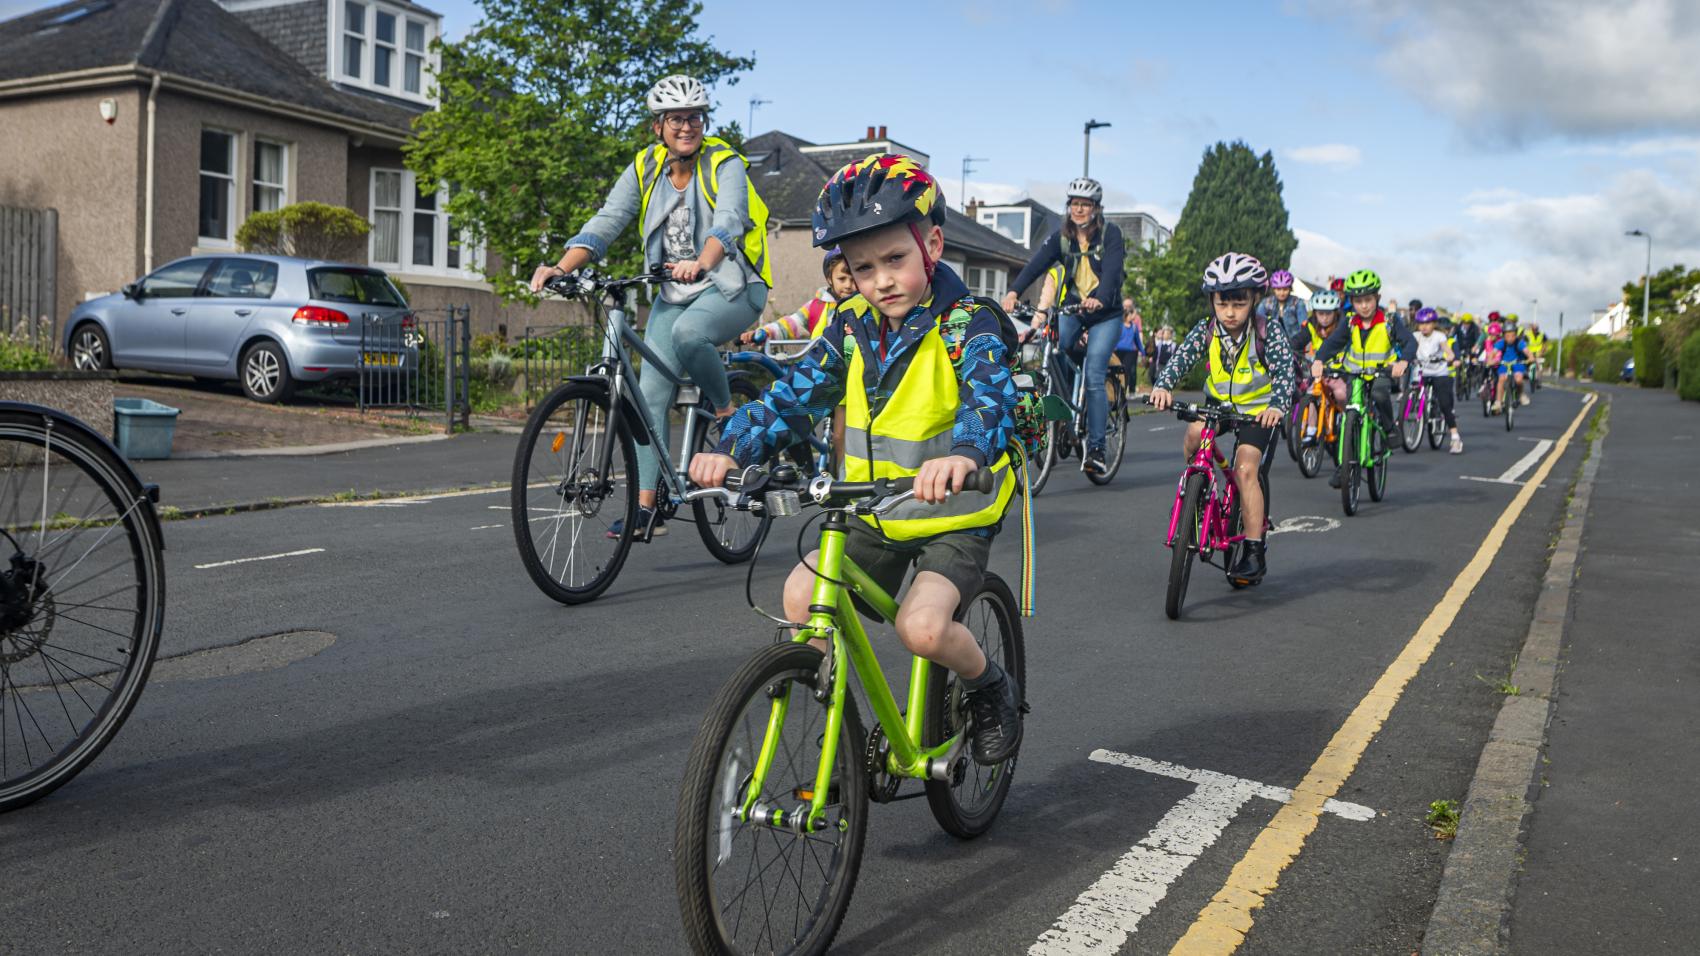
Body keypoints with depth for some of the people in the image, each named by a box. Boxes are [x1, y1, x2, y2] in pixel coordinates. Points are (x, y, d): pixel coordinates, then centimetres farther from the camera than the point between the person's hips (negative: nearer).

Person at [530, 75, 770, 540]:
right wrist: (562, 267, -24)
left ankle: (727, 410, -9)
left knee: (687, 332, -37)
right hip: (674, 292, 5)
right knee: (651, 393, -5)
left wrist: (701, 263, -50)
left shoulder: (724, 163, -11)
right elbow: (606, 222, -8)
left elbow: (728, 221, -29)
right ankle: (645, 507, -1)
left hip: (732, 286, -5)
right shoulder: (645, 169, 2)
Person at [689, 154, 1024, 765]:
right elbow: (797, 392, -6)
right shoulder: (853, 325, 0)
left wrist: (963, 453, -57)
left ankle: (992, 687, 9)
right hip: (876, 514, 5)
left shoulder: (967, 324, -16)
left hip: (955, 515, -5)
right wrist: (733, 449, -25)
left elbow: (990, 395, -34)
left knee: (921, 627, -25)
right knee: (802, 592, -11)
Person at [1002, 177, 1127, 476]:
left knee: (1093, 379, -15)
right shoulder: (1061, 236, -1)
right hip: (1071, 307, 3)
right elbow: (1037, 264, -16)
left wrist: (1099, 299, -48)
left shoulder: (1110, 234, -11)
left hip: (1105, 313, -3)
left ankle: (1096, 448, -9)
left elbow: (1112, 270, -27)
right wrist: (1014, 292, -34)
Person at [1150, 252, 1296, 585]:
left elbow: (1284, 373, -29)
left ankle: (1254, 553, -13)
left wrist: (1278, 406, -49)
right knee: (1194, 436, -28)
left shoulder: (1268, 335, -19)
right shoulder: (1206, 331, -13)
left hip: (1258, 410, -3)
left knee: (1246, 468, -19)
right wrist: (1163, 386, -45)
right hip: (1219, 402, 3)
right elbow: (1181, 358, -25)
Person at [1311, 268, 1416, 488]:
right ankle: (1342, 465, 6)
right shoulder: (1349, 324, -1)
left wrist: (1402, 361, -40)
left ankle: (1389, 428, -6)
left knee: (1379, 393, -36)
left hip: (1381, 373, -3)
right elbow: (1332, 342, -13)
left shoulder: (1389, 321, -7)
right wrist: (1318, 361, -35)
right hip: (1353, 374, 3)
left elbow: (1410, 342, -17)